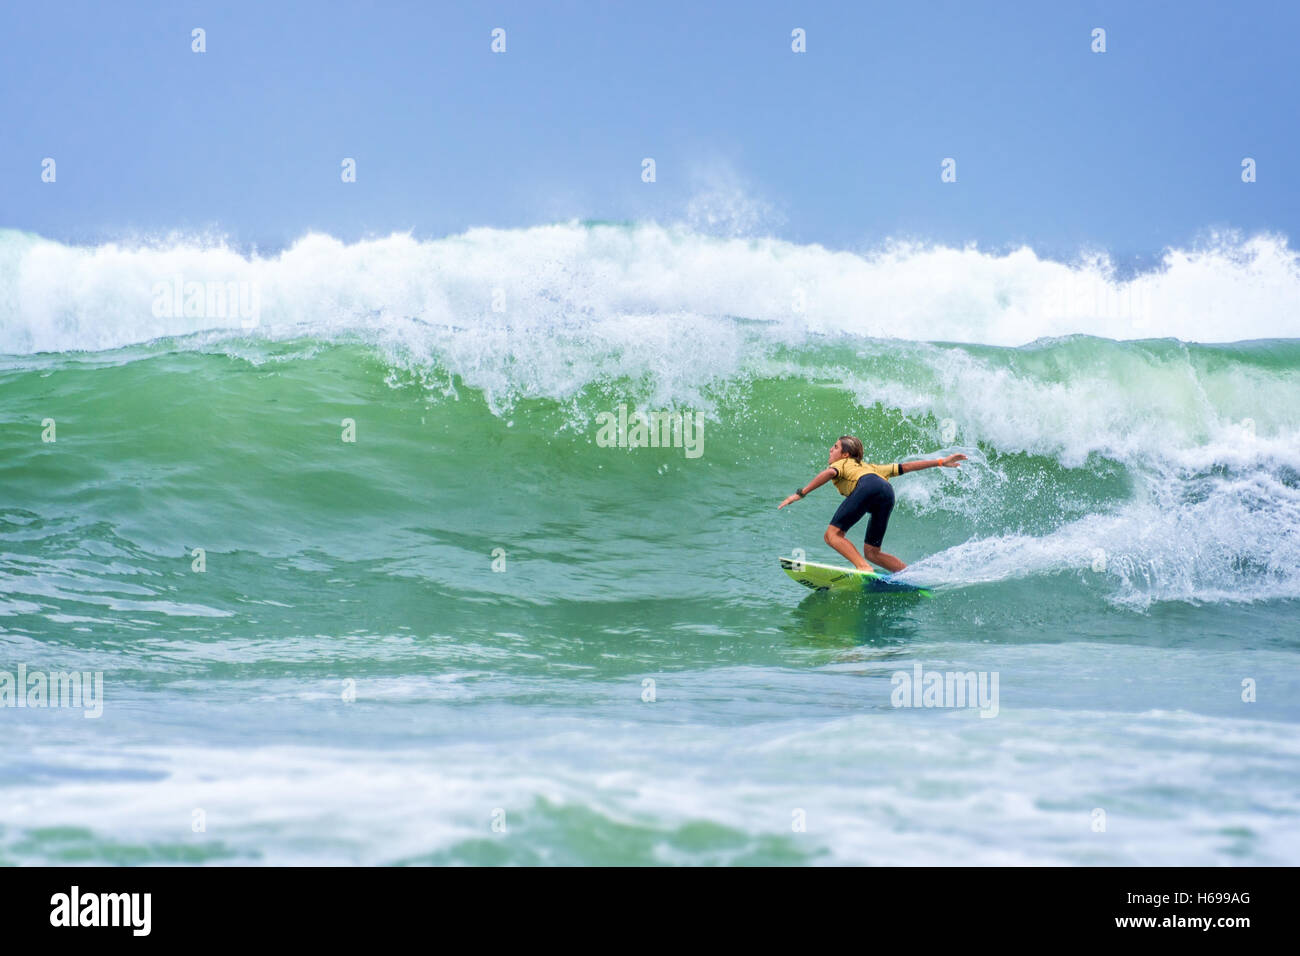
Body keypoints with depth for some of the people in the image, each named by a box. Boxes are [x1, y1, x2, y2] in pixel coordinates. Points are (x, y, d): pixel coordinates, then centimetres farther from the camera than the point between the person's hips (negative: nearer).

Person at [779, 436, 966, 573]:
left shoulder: (842, 464, 27)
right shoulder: (870, 467, 43)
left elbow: (829, 473, 2)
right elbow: (905, 467, 40)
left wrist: (801, 493, -3)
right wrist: (940, 463, 42)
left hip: (867, 486, -7)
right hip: (887, 493, 7)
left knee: (833, 535, -10)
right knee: (871, 552, 14)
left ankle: (864, 568, -32)